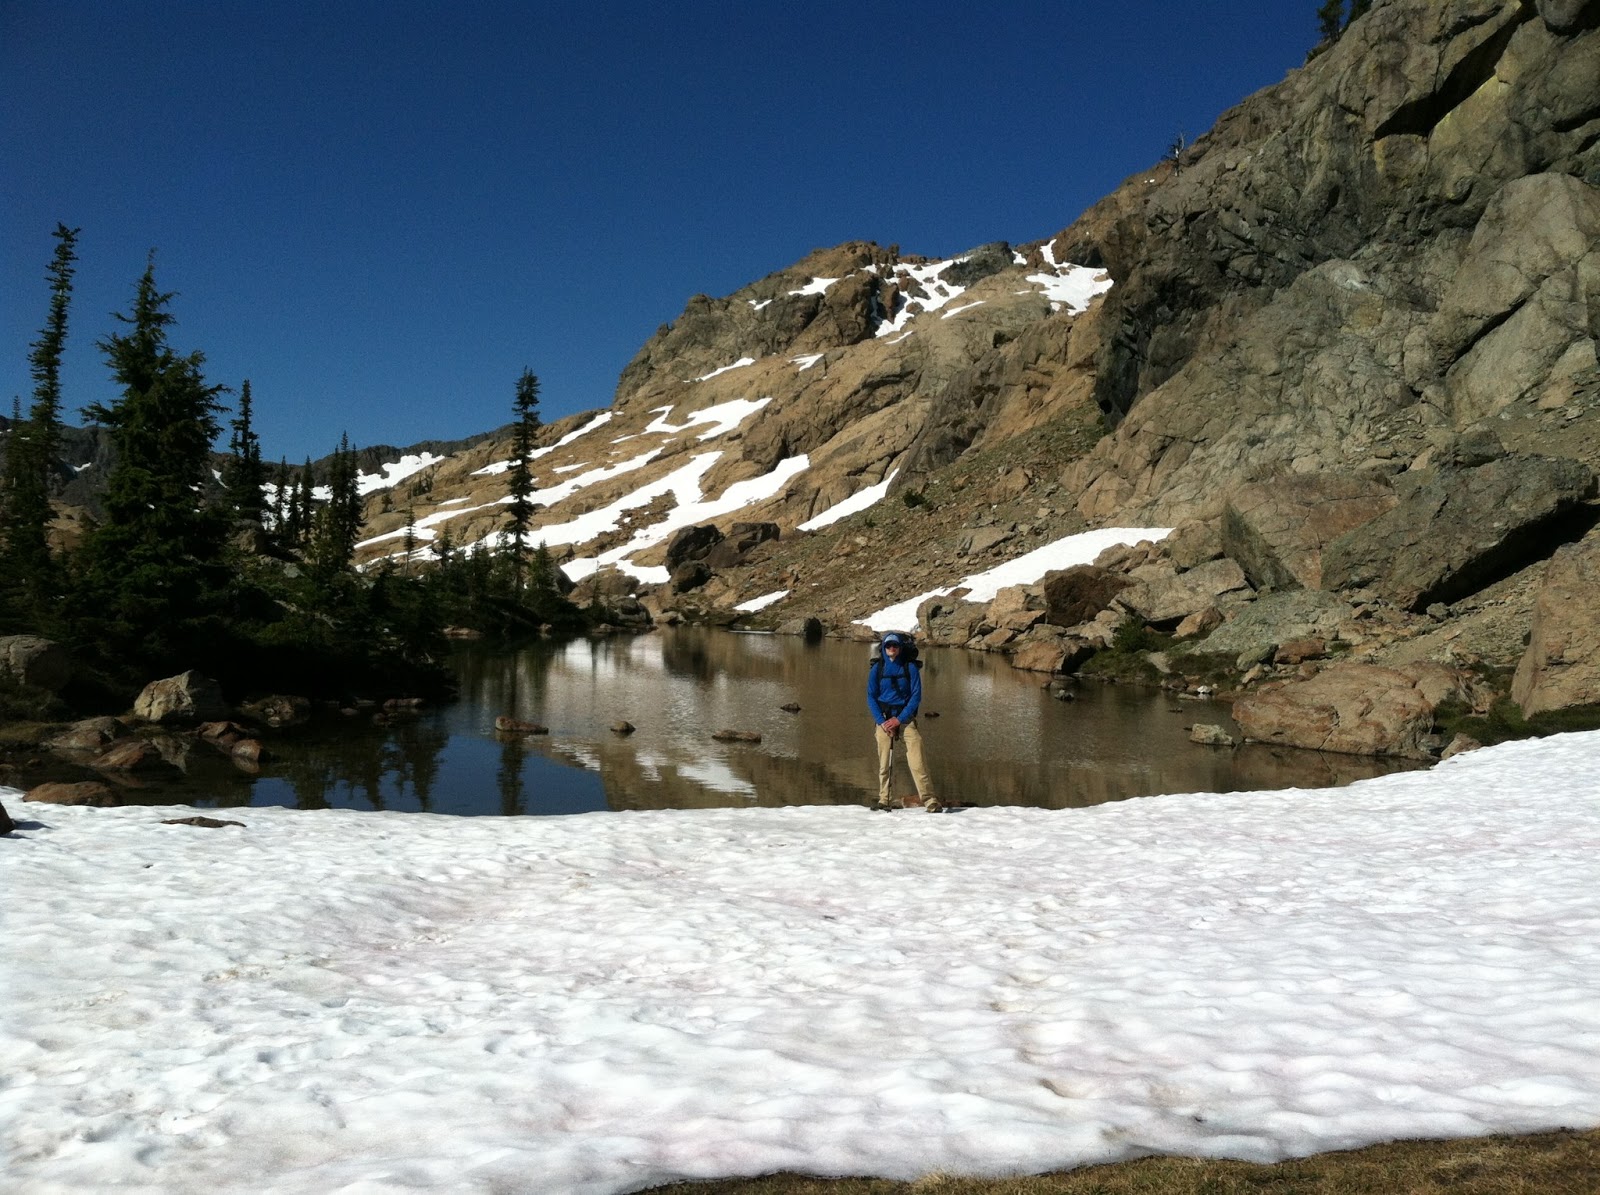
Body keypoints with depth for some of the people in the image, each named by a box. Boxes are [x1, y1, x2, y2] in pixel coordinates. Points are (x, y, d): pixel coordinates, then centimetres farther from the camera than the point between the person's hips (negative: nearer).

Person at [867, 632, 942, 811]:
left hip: (906, 718, -1)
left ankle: (929, 800, -12)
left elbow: (916, 696, -1)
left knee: (917, 761, -12)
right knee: (885, 762, 0)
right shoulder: (877, 669, 4)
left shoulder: (910, 668, 1)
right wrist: (881, 721, -8)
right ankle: (885, 800, 11)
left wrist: (899, 719, -10)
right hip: (884, 718, 1)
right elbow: (871, 697, 5)